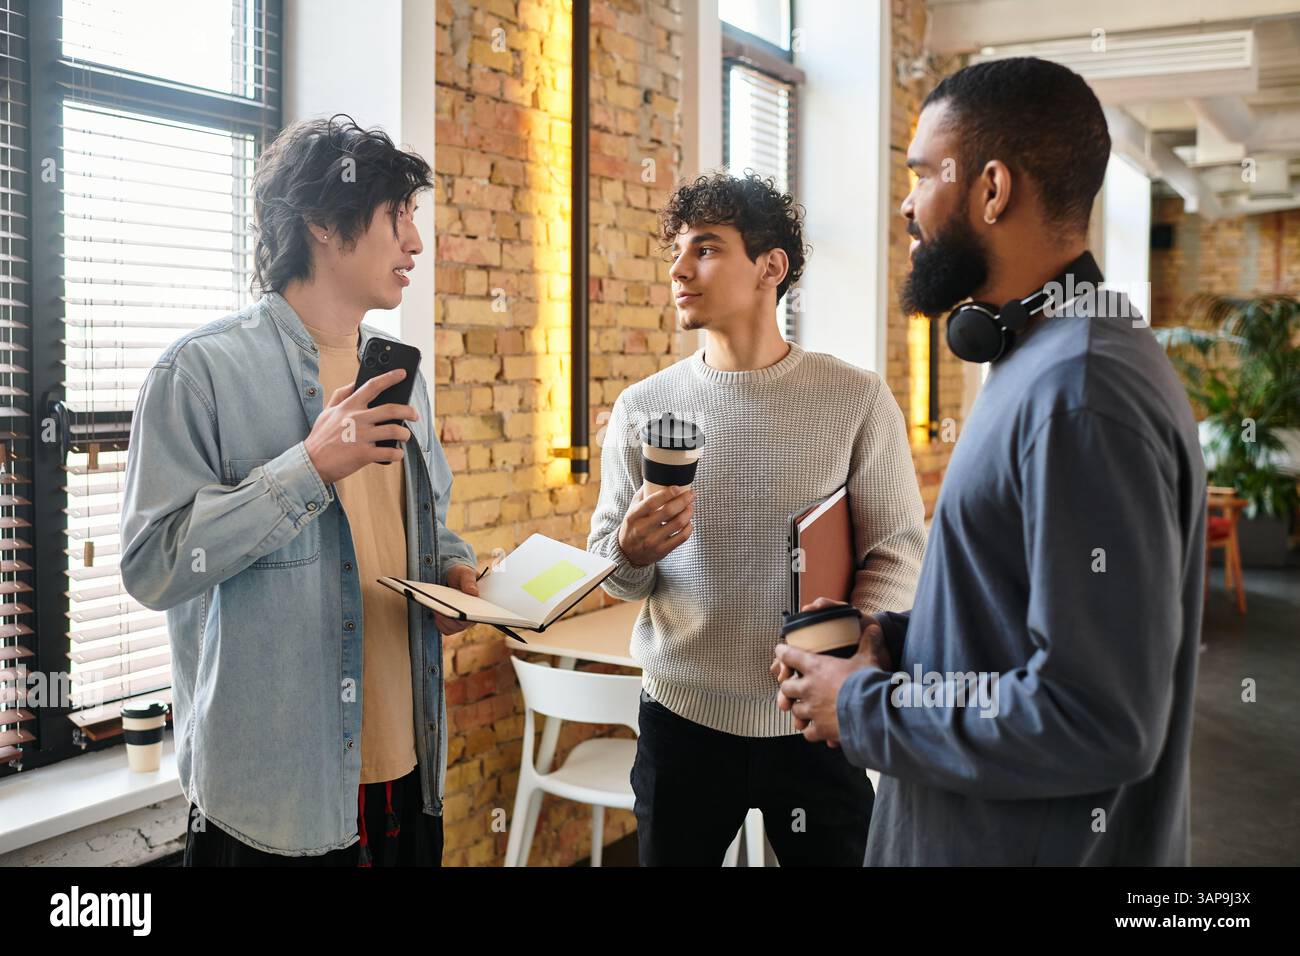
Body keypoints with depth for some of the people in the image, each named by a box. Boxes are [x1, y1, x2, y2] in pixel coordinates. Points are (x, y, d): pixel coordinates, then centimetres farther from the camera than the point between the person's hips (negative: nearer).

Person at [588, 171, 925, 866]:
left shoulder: (857, 400, -5)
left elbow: (899, 551, -4)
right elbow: (609, 571, 6)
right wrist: (632, 552, -17)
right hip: (681, 714, 2)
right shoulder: (641, 409, 1)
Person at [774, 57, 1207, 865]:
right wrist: (896, 640, 0)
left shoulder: (1080, 392, -25)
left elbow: (1097, 723, -28)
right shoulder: (1044, 357, 7)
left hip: (1039, 841, -9)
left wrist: (862, 708, -18)